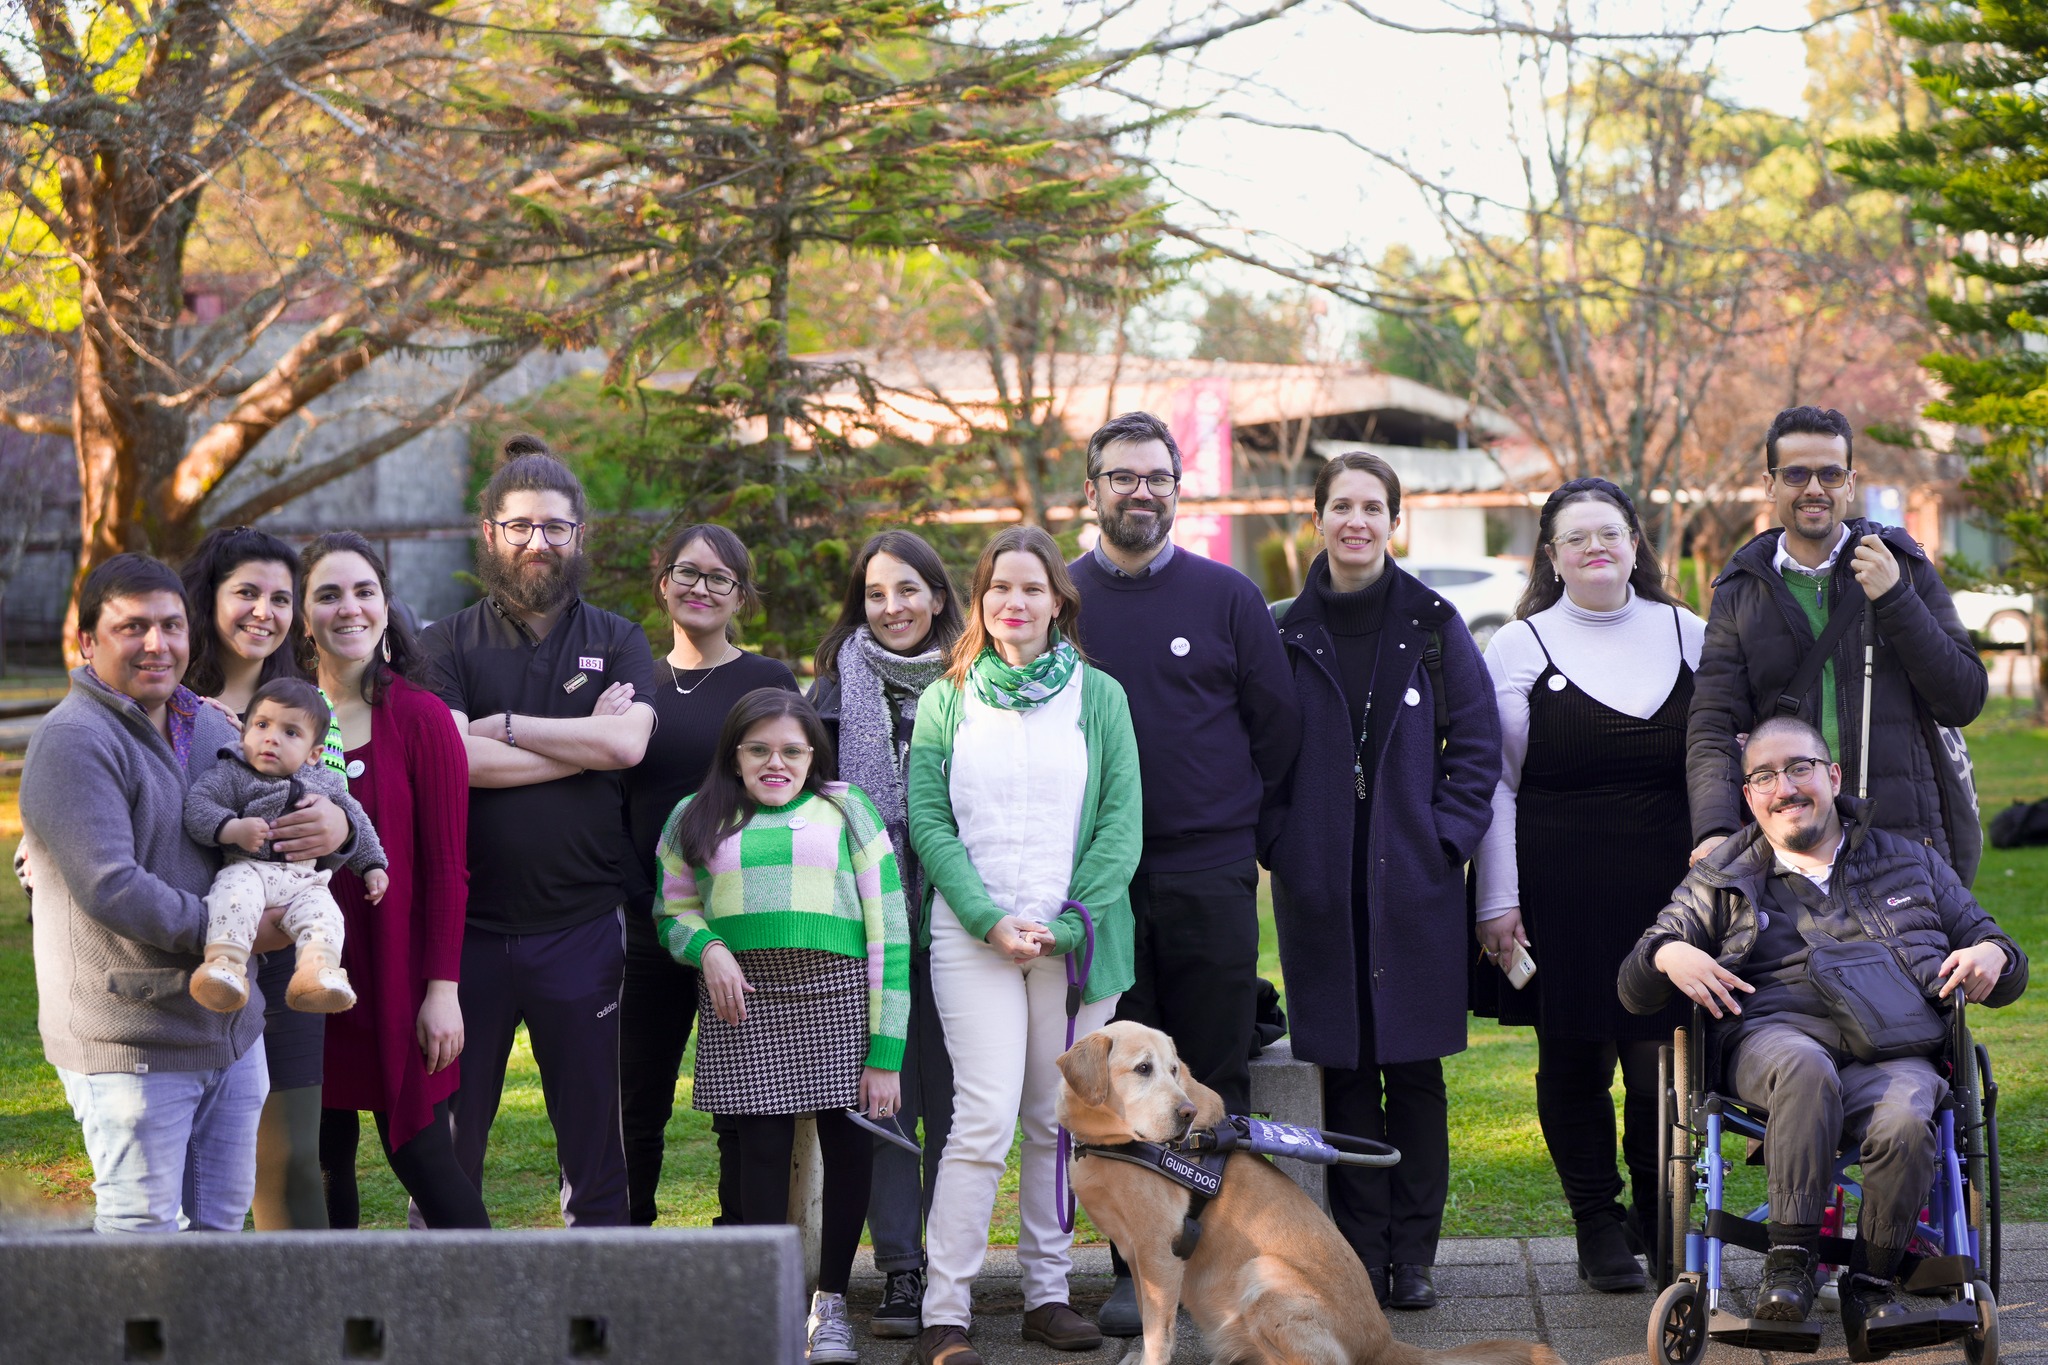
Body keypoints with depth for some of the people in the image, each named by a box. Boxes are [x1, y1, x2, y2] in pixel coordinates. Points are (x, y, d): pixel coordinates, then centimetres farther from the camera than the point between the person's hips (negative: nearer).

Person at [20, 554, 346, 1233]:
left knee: (222, 1220, 14)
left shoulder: (211, 728, 12)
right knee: (143, 1231, -5)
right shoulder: (72, 742, -14)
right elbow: (110, 890, -23)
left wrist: (335, 823, -3)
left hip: (230, 1028, 8)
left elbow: (284, 796, 23)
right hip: (130, 1044, -8)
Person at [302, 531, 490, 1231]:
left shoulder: (421, 719, -6)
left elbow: (446, 867, -6)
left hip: (395, 976, -4)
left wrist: (442, 989, -11)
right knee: (321, 1166, 7)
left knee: (422, 1159, -3)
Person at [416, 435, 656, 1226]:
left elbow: (627, 743, -10)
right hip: (467, 924, 0)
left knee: (595, 1145, 7)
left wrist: (503, 725, -8)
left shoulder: (616, 642, 9)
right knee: (448, 1144, 5)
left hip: (583, 927, 1)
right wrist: (584, 741, -9)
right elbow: (453, 759, -12)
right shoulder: (448, 645, 6)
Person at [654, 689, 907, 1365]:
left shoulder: (847, 812, 7)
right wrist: (707, 947, -7)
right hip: (743, 1004, 1)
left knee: (846, 1145, 1)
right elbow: (673, 910, 19)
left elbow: (887, 930, 3)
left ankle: (831, 1302, 16)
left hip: (836, 997, 0)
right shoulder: (697, 820, 12)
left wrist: (886, 1051, -4)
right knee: (762, 1147, -1)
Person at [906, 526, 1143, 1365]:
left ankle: (1048, 1293, 16)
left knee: (1058, 1123, 5)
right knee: (985, 1121, -12)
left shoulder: (1098, 697, 7)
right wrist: (990, 919, -10)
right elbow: (928, 822, 2)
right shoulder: (945, 701, 7)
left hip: (1078, 940, 2)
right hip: (972, 940, -1)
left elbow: (1122, 824, 2)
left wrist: (1066, 925, -8)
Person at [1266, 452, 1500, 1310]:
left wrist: (1449, 839, -5)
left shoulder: (1432, 626, 3)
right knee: (1344, 1070, 3)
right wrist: (1280, 845, -2)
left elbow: (1477, 741, 4)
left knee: (1414, 1069, 1)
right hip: (1321, 888, 1)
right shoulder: (1289, 634, 6)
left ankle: (1413, 1255, 8)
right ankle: (1360, 1255, 10)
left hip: (1414, 879, -1)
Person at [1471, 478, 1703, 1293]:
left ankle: (1656, 1216, 16)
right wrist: (1497, 901, -4)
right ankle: (1598, 1227, 16)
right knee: (1576, 1059, 4)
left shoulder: (1687, 635, 10)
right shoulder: (1517, 648, 4)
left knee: (1664, 1057, -3)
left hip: (1668, 888, 1)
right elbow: (1493, 784, 2)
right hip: (1559, 893, -1)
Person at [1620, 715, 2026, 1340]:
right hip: (1776, 1033, 0)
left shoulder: (1911, 861, 25)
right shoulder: (1721, 883, 23)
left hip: (1893, 1044, 1)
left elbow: (1997, 957, 27)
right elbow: (1634, 990, 19)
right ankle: (1790, 1261, -32)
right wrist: (1667, 954, -5)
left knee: (1903, 1124, -36)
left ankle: (1872, 1285, -16)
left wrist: (1992, 956, 2)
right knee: (1807, 1071, -39)